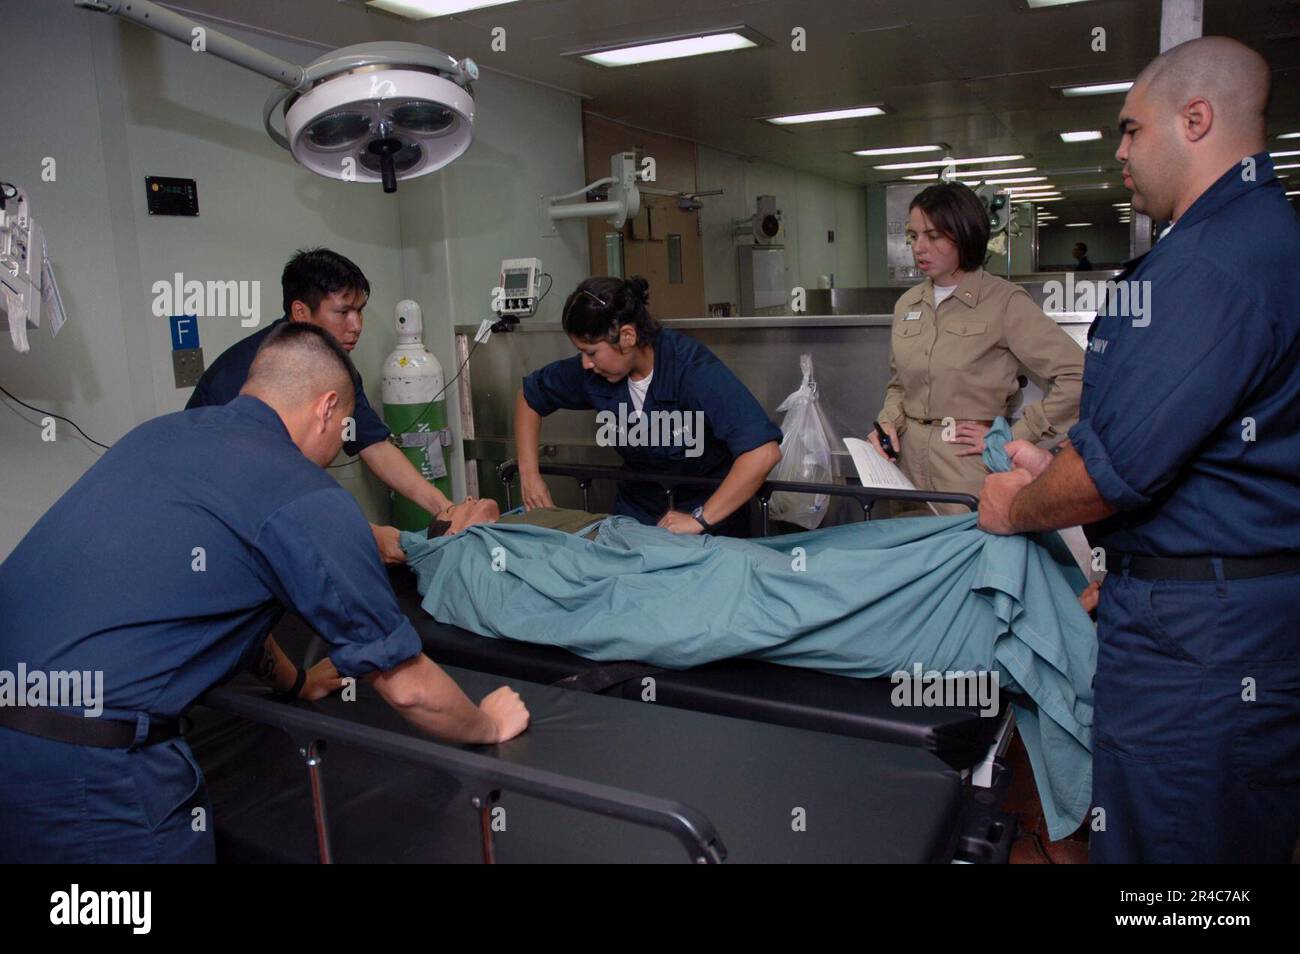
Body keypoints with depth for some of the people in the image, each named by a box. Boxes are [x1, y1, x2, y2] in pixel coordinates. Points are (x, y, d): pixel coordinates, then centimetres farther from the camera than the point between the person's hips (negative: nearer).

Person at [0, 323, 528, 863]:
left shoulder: (161, 432, 13)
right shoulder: (307, 501, -11)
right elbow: (407, 687, -4)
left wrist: (297, 683, 39)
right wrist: (488, 726, 15)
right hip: (88, 767, -8)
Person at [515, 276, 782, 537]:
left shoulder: (692, 367, -30)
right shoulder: (588, 372, -14)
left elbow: (764, 451, -39)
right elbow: (529, 396, 6)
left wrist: (700, 519, -34)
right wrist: (529, 473, -4)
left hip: (712, 507, -4)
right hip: (638, 506, 5)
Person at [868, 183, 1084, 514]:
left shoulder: (1005, 301, -8)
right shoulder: (906, 305, 10)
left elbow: (1077, 375, -12)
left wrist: (1011, 437, -12)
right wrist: (888, 420, 2)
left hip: (973, 477, -5)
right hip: (910, 470, 5)